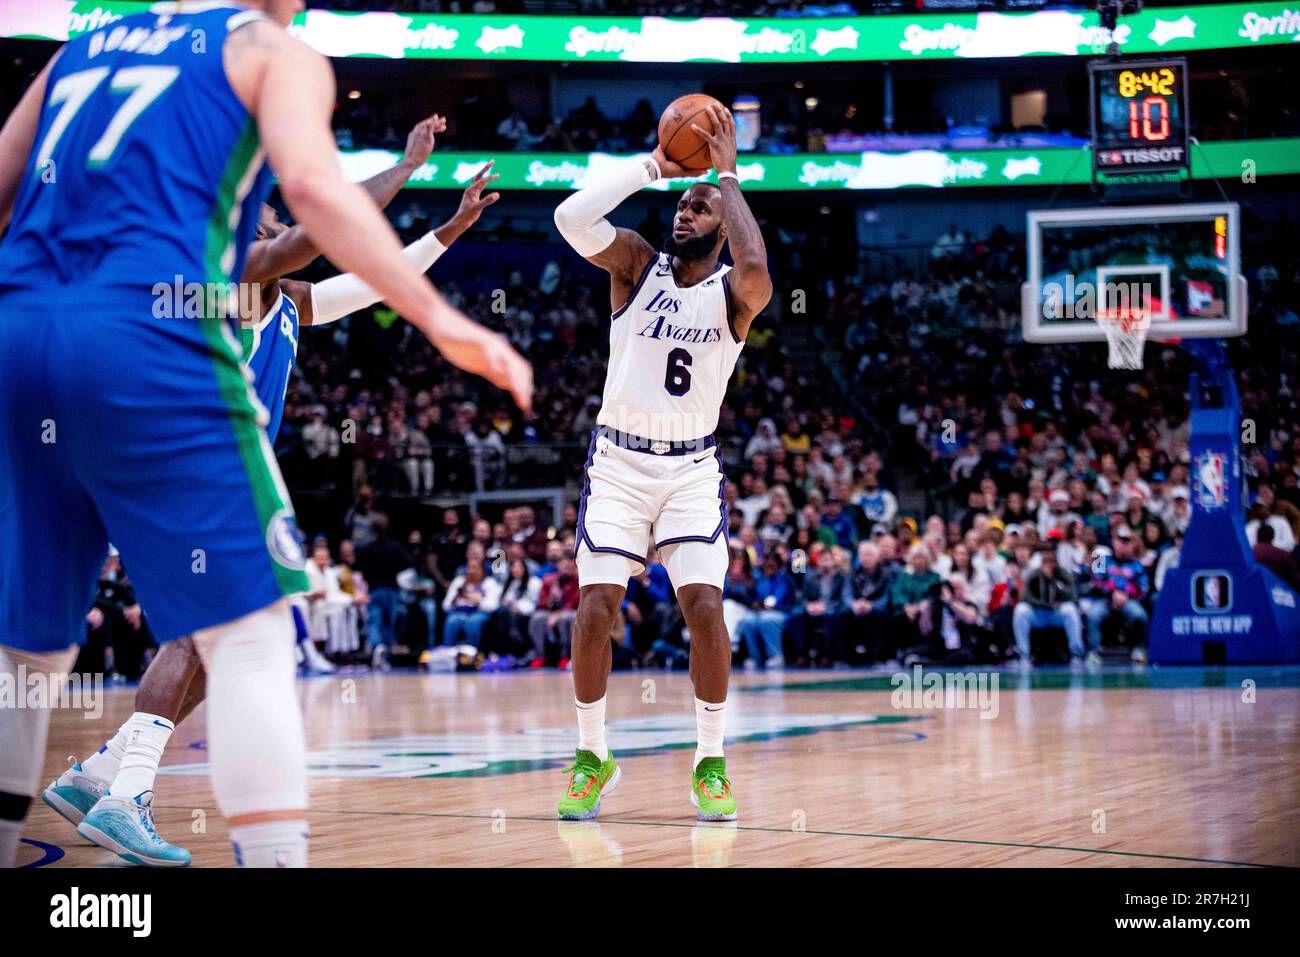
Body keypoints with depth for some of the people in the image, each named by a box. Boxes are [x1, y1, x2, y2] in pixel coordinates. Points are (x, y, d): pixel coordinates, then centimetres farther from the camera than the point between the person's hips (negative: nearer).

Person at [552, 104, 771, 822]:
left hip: (692, 467, -1)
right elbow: (571, 217, -18)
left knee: (704, 607, -14)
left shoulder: (733, 292, -4)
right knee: (596, 609, -9)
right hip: (618, 459, 1)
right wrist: (652, 165, -14)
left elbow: (756, 270, -31)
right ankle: (592, 755, 10)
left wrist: (727, 177, -21)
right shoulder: (637, 265, 0)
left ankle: (711, 763, 0)